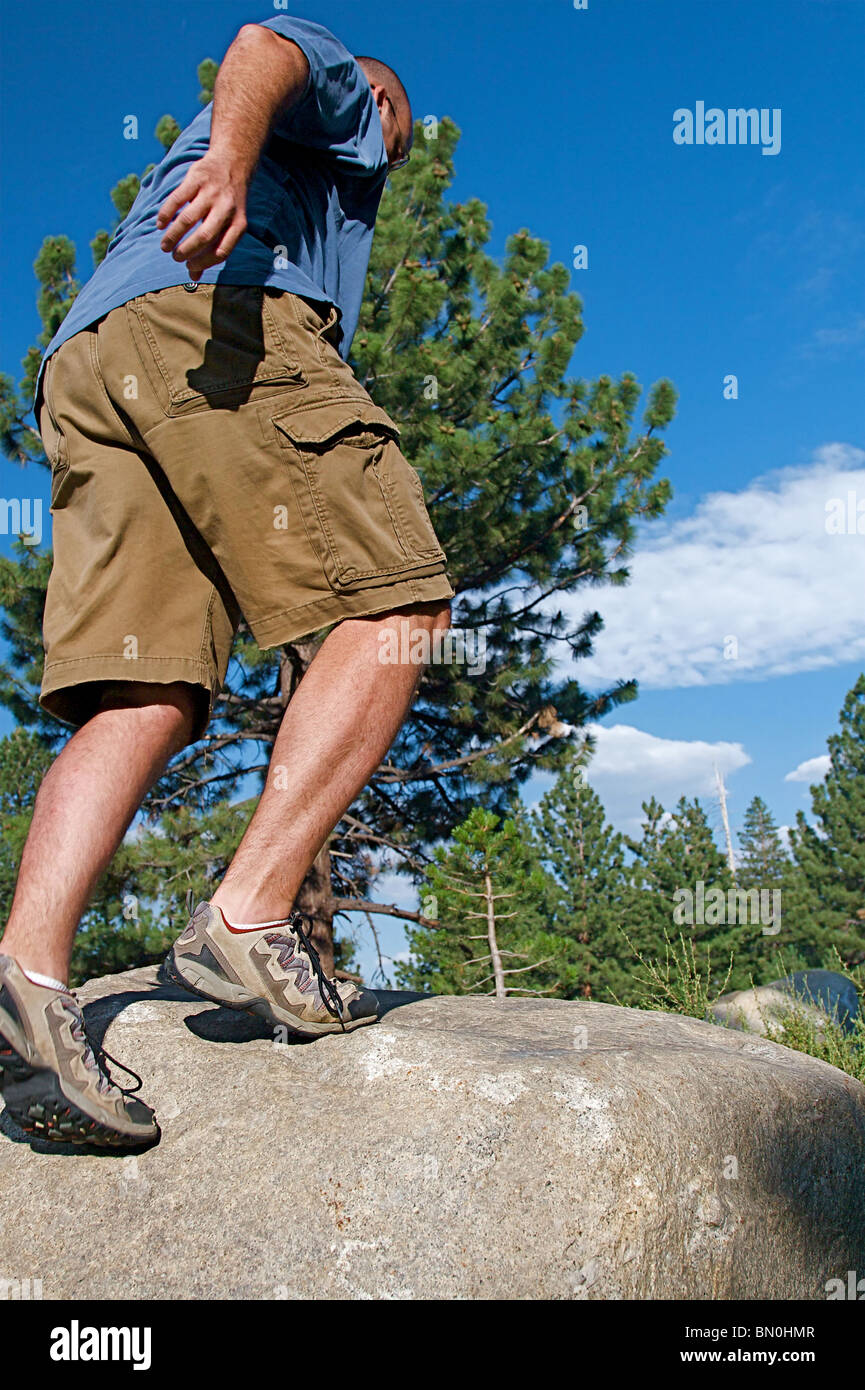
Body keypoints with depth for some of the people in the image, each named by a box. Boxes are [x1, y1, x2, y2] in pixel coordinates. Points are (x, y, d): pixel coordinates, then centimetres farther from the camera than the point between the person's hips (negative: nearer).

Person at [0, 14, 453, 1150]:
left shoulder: (200, 161, 46)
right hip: (222, 317, -7)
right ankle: (250, 919, -24)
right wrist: (232, 158, -21)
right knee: (401, 607, -11)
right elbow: (264, 46, 1)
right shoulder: (333, 77, 26)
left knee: (145, 694, -7)